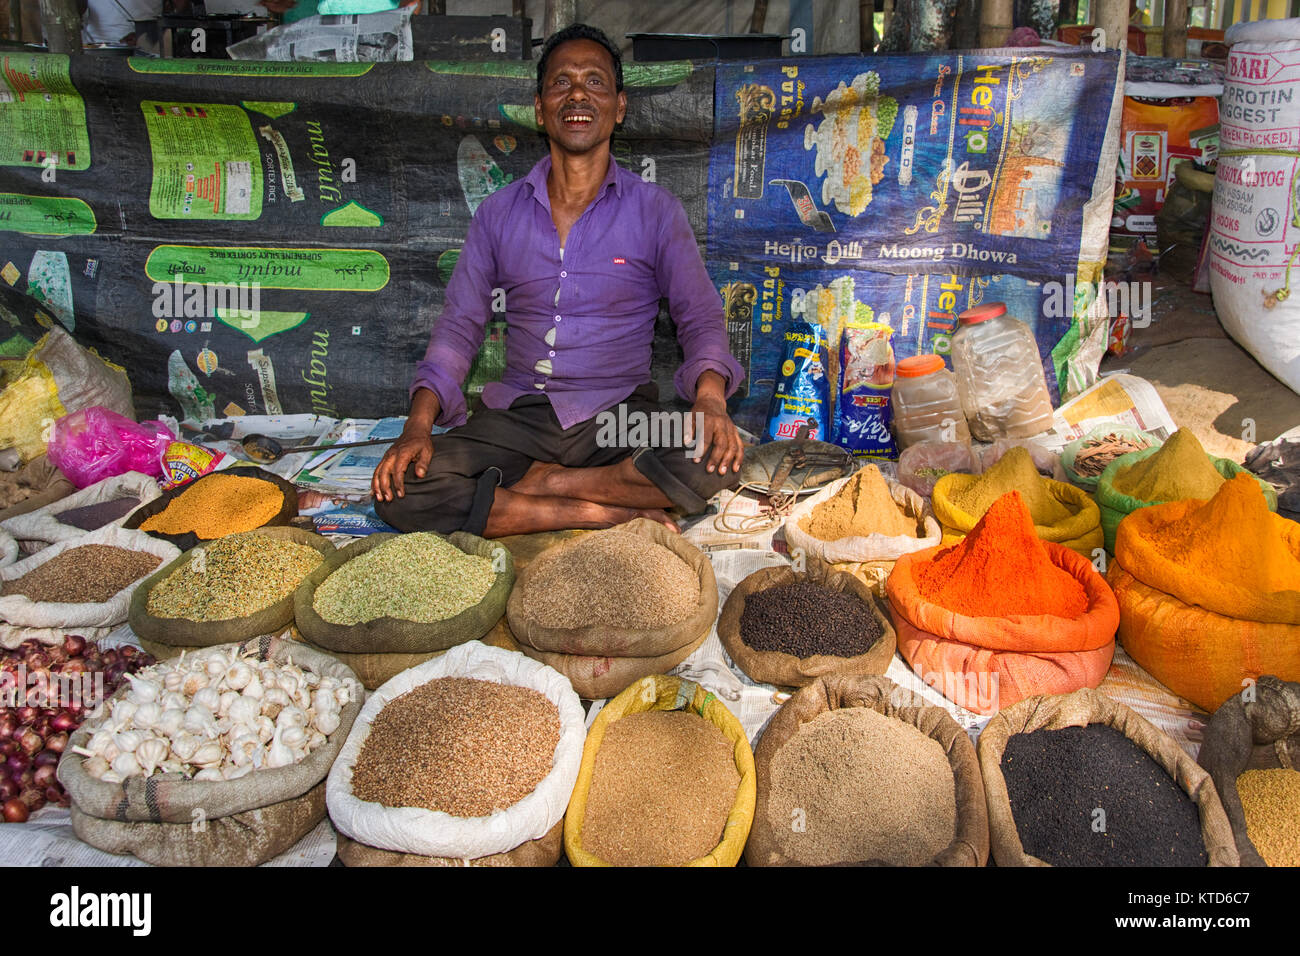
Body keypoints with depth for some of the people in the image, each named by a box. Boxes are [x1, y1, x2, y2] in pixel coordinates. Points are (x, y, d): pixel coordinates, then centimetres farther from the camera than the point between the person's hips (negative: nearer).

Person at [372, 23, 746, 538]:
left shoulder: (655, 210, 3)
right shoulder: (499, 212, 9)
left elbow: (700, 318, 0)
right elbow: (460, 322, 7)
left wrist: (710, 399, -24)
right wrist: (419, 423, -11)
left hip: (617, 417, -1)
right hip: (518, 415, 2)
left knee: (711, 462, -33)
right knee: (400, 492, -23)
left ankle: (531, 484, -16)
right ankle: (613, 512, -20)